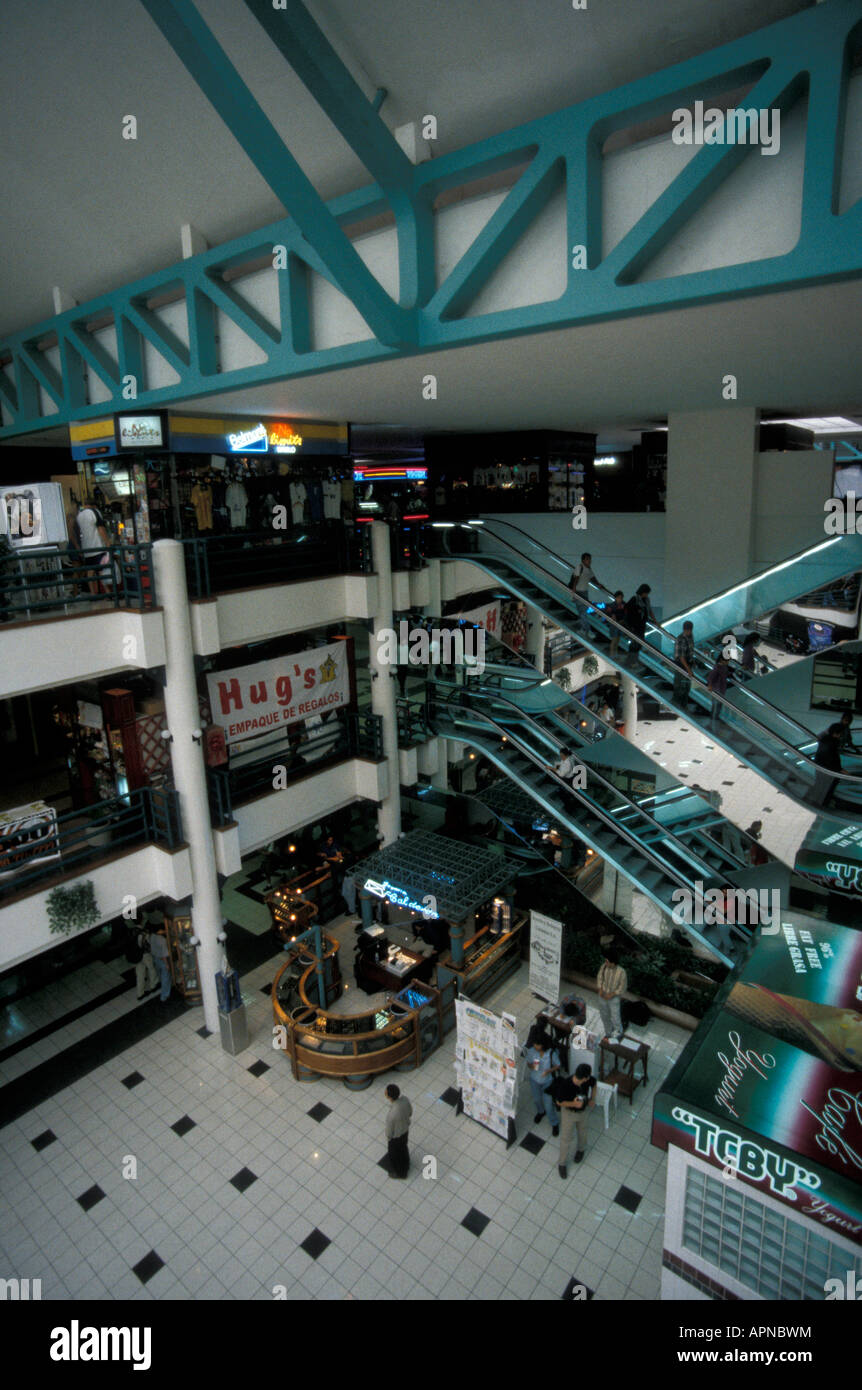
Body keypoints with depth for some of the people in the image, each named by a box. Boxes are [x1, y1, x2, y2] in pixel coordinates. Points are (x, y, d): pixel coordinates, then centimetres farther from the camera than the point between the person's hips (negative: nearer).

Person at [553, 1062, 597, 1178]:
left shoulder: (590, 1079, -27)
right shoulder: (565, 1084, -39)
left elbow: (593, 1084, 0)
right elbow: (559, 1102, -23)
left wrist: (592, 1098, -9)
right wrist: (573, 1104, -37)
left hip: (583, 1111, 4)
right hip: (568, 1113, -4)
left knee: (582, 1132, 29)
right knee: (565, 1139, 14)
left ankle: (581, 1149, 60)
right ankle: (562, 1163, 40)